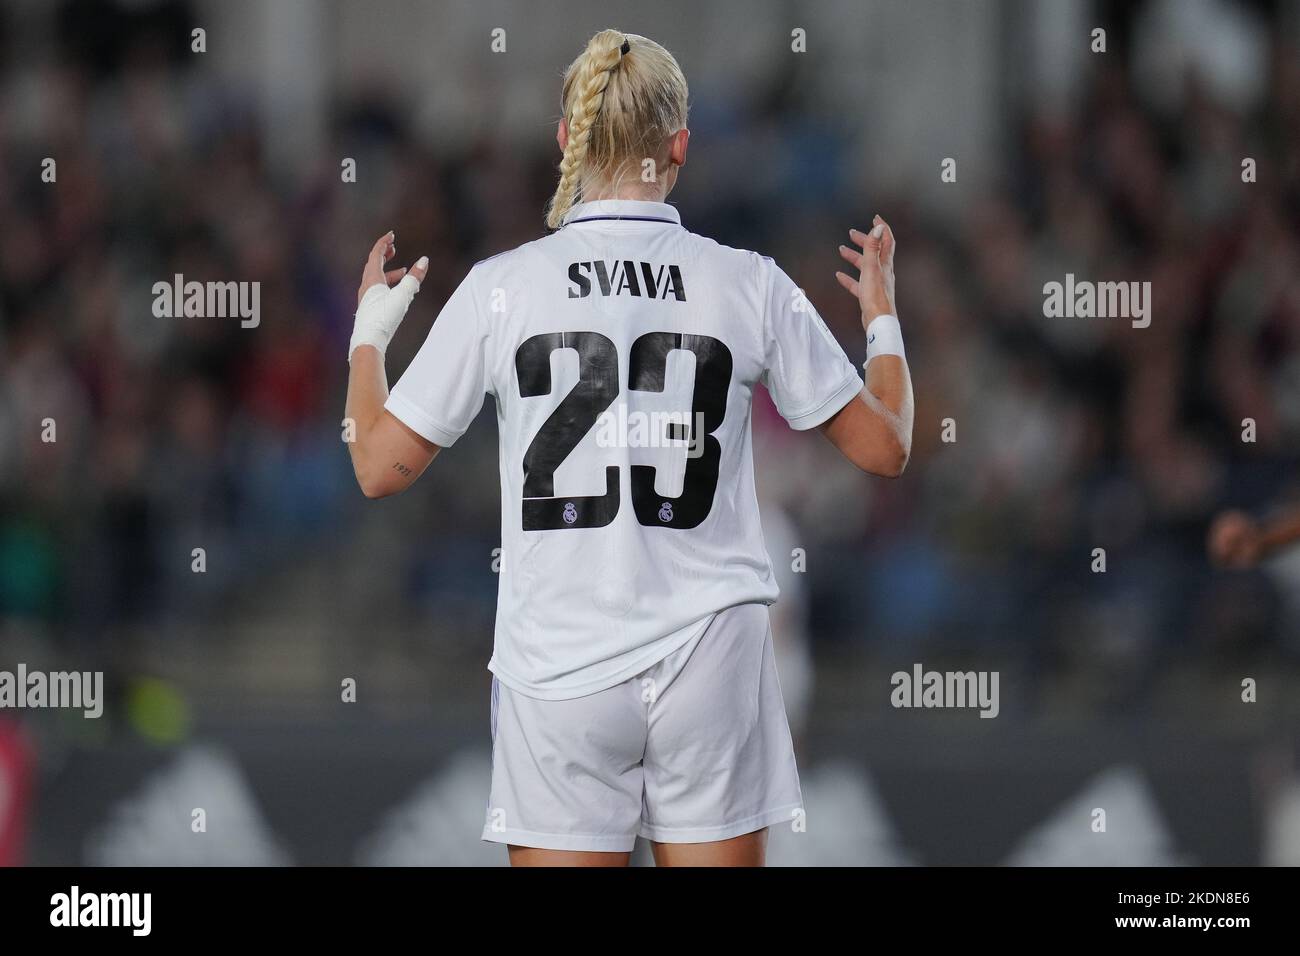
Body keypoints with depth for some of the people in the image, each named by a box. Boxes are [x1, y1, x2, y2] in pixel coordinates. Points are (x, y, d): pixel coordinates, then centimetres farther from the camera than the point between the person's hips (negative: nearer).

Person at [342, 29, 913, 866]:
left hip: (560, 671, -1)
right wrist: (884, 316, 25)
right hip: (711, 667, 1)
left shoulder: (501, 288, -4)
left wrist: (369, 334, 19)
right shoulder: (750, 286, -2)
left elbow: (380, 467, 1)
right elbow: (884, 448, 7)